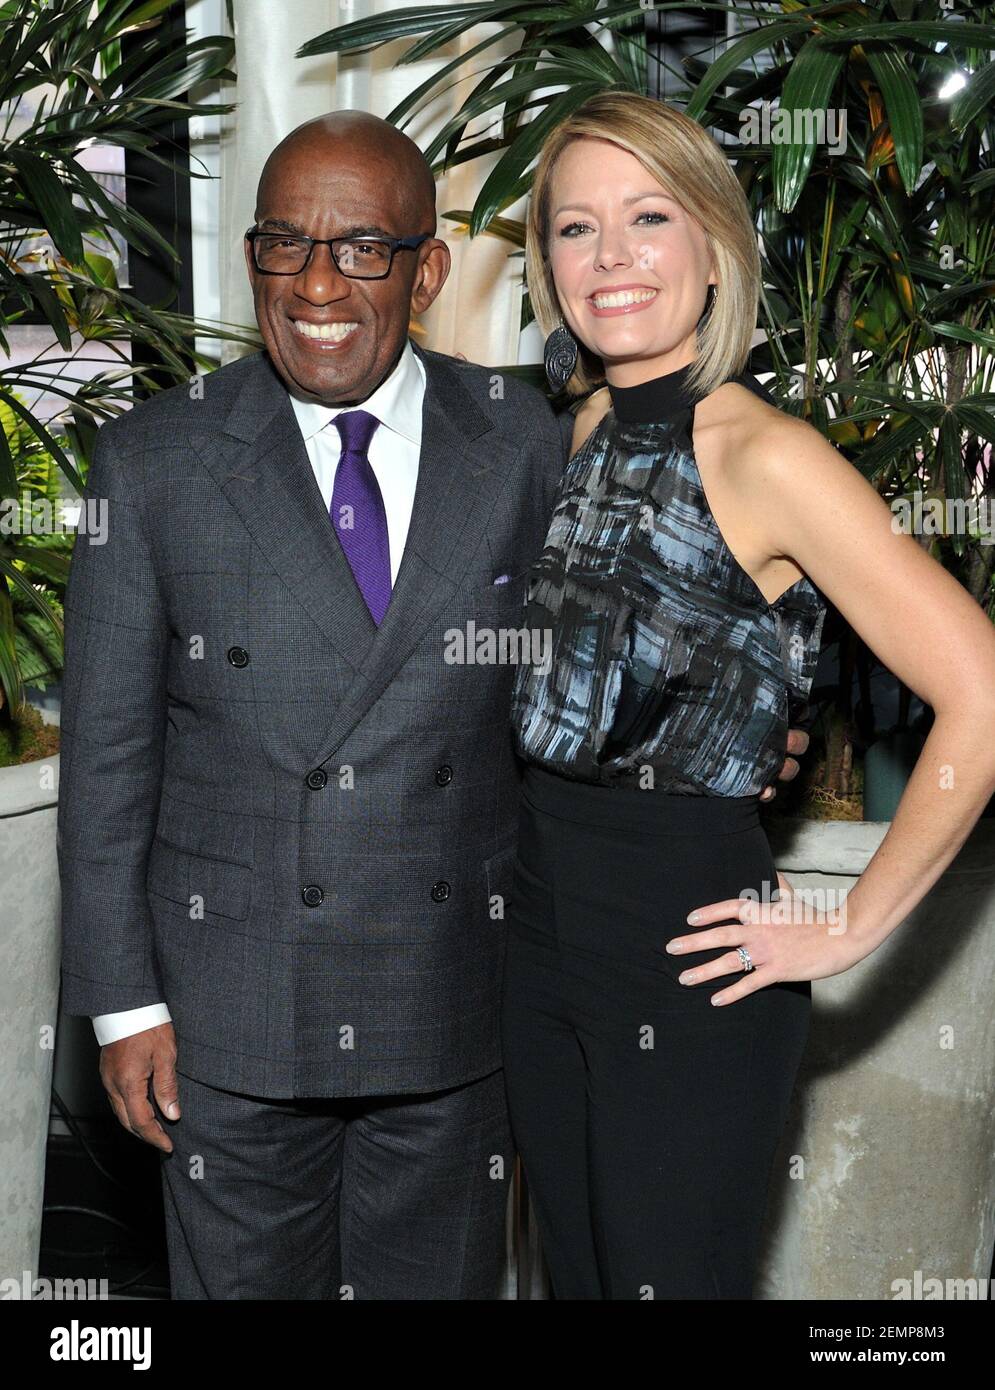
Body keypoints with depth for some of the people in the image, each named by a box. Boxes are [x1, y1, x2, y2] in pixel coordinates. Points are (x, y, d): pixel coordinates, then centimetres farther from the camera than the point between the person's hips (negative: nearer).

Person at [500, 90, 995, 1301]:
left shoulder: (763, 455, -17)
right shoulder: (575, 436, 5)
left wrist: (853, 928, -15)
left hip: (685, 957, -7)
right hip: (540, 934, 7)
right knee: (575, 1272, 20)